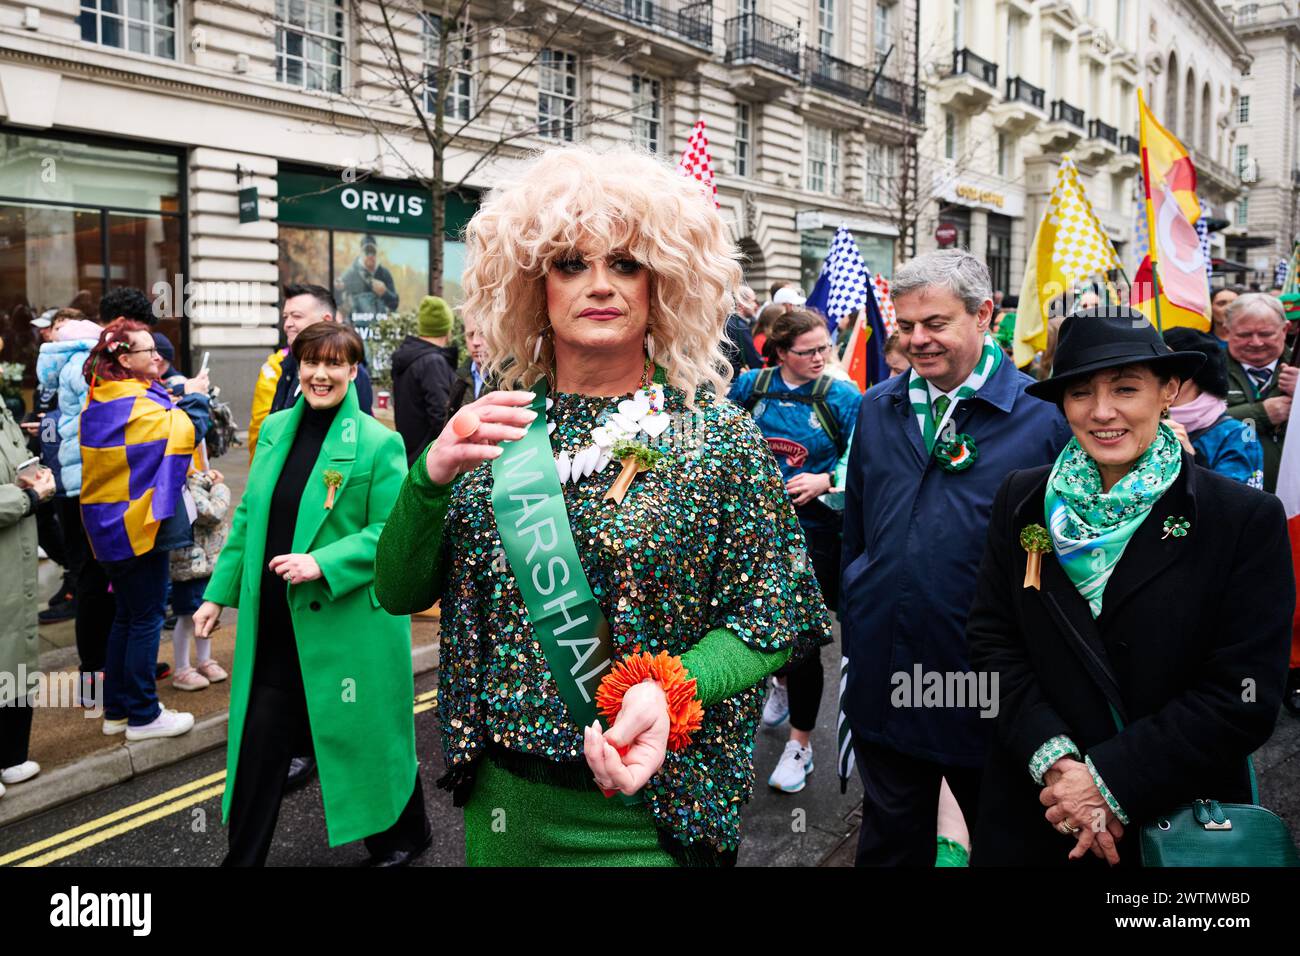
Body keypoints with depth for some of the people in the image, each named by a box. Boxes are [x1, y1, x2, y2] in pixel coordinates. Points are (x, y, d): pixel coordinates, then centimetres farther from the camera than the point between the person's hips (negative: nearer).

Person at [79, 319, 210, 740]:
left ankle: (116, 709, 24)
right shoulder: (139, 402, -19)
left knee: (126, 616, 17)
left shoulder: (98, 402, 9)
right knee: (147, 619, 0)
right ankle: (143, 716, 8)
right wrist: (194, 397, -4)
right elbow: (186, 431, -19)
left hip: (108, 524, 9)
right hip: (140, 521, -9)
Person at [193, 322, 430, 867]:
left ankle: (405, 834, 36)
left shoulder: (378, 443, -12)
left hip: (349, 622, -5)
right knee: (260, 735, 9)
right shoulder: (275, 429, 6)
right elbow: (249, 518, 12)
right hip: (274, 623, 5)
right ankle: (244, 856, 26)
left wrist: (321, 565, -23)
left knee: (368, 734, 11)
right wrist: (219, 593, 12)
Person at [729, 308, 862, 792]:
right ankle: (780, 682, 53)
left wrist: (826, 481, -21)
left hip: (814, 530, -3)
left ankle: (800, 742, 18)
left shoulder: (842, 397, -9)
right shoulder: (751, 386, -2)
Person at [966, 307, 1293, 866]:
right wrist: (1053, 760, -15)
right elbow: (991, 639, -2)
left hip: (1179, 821, -2)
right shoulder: (1022, 500, -3)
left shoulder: (1248, 520, -11)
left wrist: (1109, 780, -19)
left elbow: (1244, 697, -14)